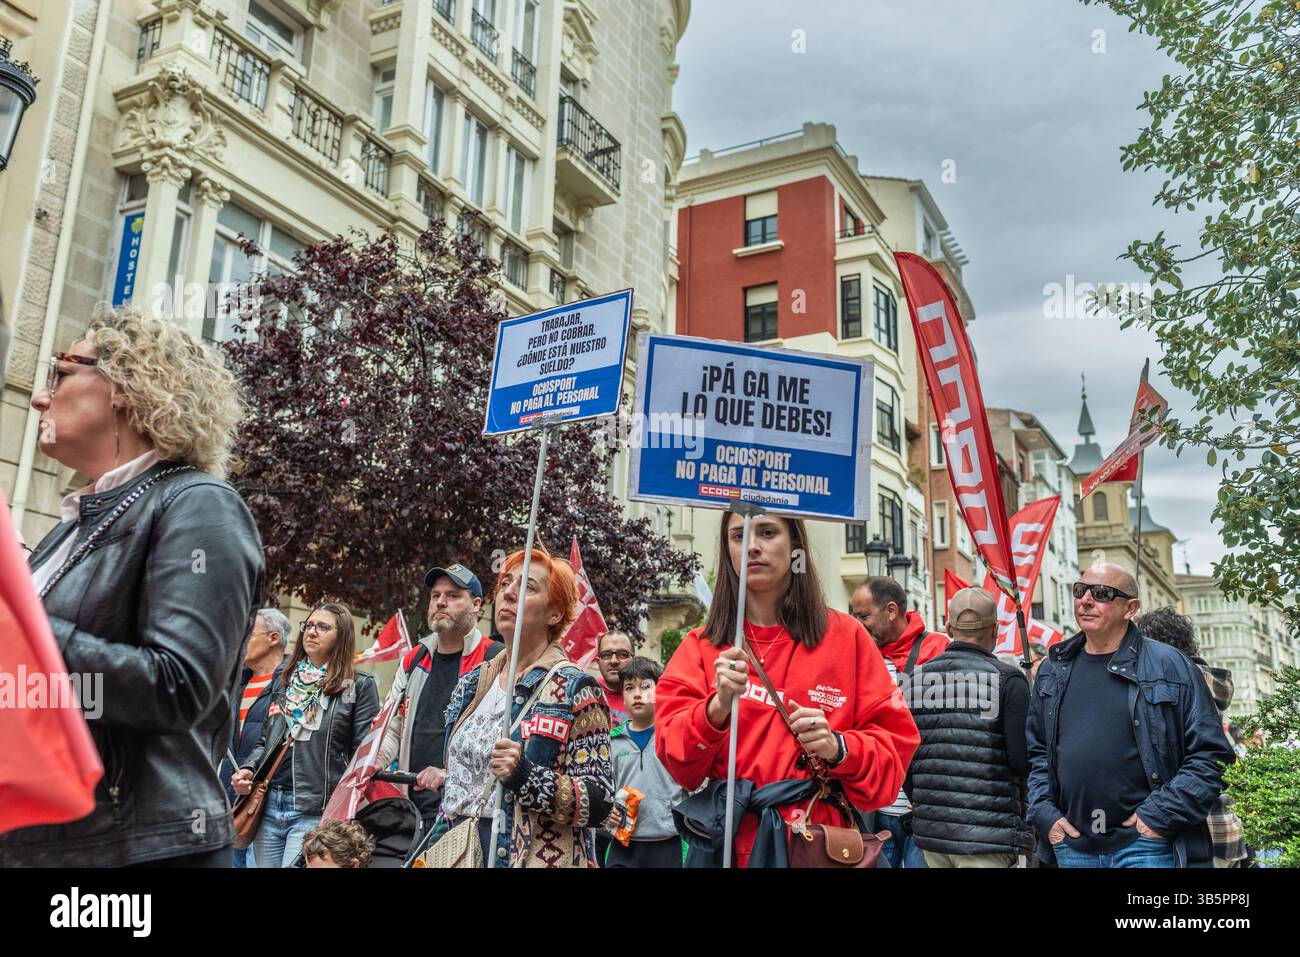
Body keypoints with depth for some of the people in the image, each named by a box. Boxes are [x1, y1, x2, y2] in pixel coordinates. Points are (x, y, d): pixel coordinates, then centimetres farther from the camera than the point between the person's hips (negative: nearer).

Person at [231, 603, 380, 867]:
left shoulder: (360, 686, -1)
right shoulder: (285, 681, 15)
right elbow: (265, 739, 20)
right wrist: (247, 769, 0)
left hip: (315, 811, -5)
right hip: (268, 805, 5)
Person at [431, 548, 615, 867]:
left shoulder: (575, 689, -12)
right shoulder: (472, 683, 7)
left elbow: (598, 803, -17)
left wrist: (524, 776, -29)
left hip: (535, 856, -6)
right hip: (457, 852, 6)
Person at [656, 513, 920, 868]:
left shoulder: (846, 637, 0)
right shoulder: (701, 645, 3)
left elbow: (894, 748, 1)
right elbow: (677, 760, -7)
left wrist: (839, 748, -18)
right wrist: (716, 709, -25)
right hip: (727, 841, 1)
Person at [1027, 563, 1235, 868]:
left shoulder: (1168, 665, -2)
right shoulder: (1053, 670, 10)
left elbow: (1210, 753, -4)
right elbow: (1035, 750, 17)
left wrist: (1160, 816, -10)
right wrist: (1044, 813, 4)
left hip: (1144, 845, -4)